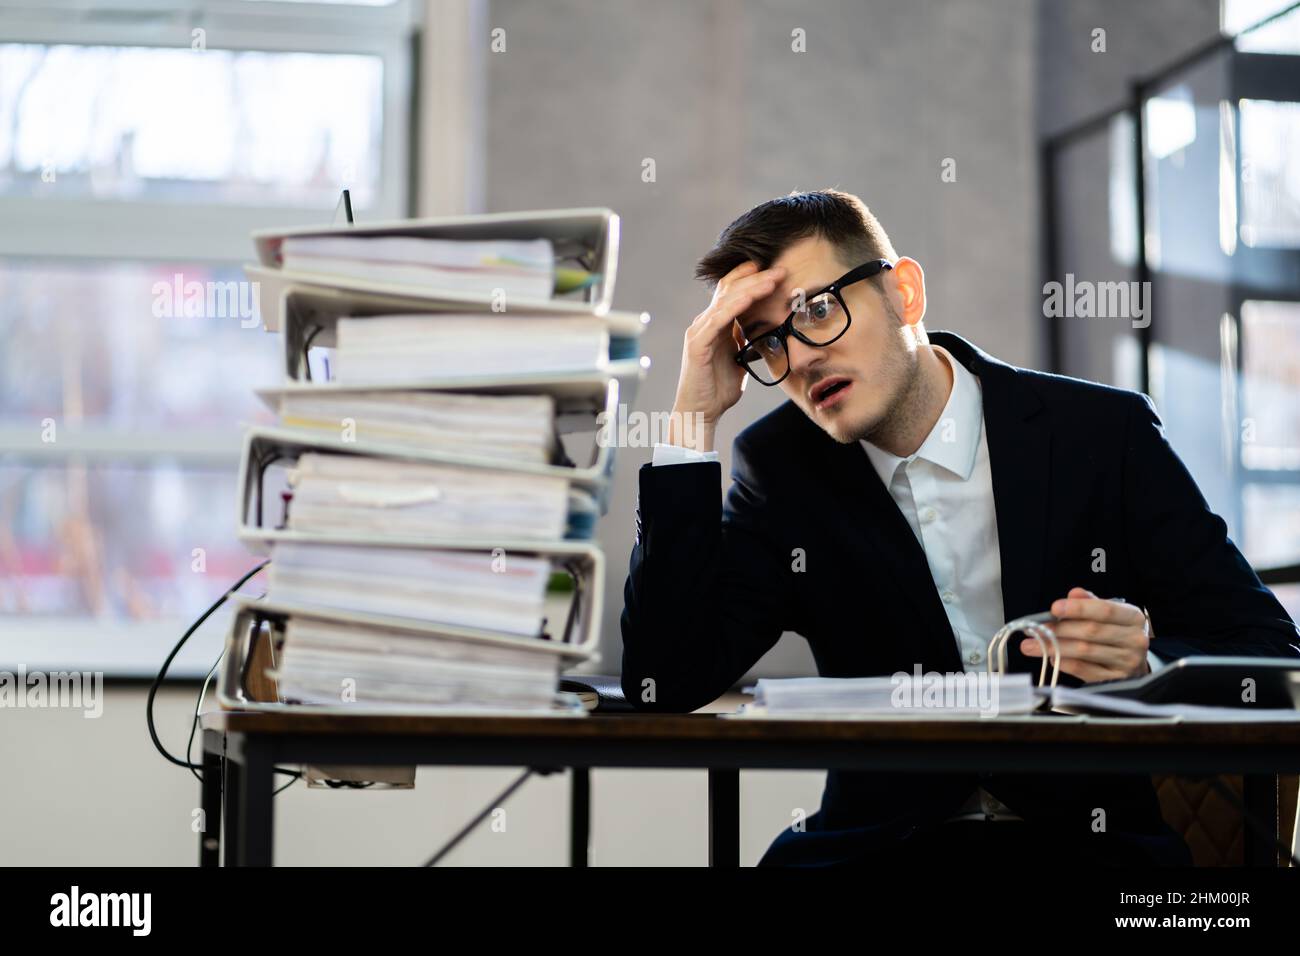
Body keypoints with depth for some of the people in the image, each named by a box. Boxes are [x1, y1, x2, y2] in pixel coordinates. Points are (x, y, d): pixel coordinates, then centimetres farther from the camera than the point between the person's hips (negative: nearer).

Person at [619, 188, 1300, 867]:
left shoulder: (1104, 431, -1)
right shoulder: (779, 467, 5)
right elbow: (667, 682, -8)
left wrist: (1144, 664, -22)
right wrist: (693, 420, -9)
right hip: (880, 840, 2)